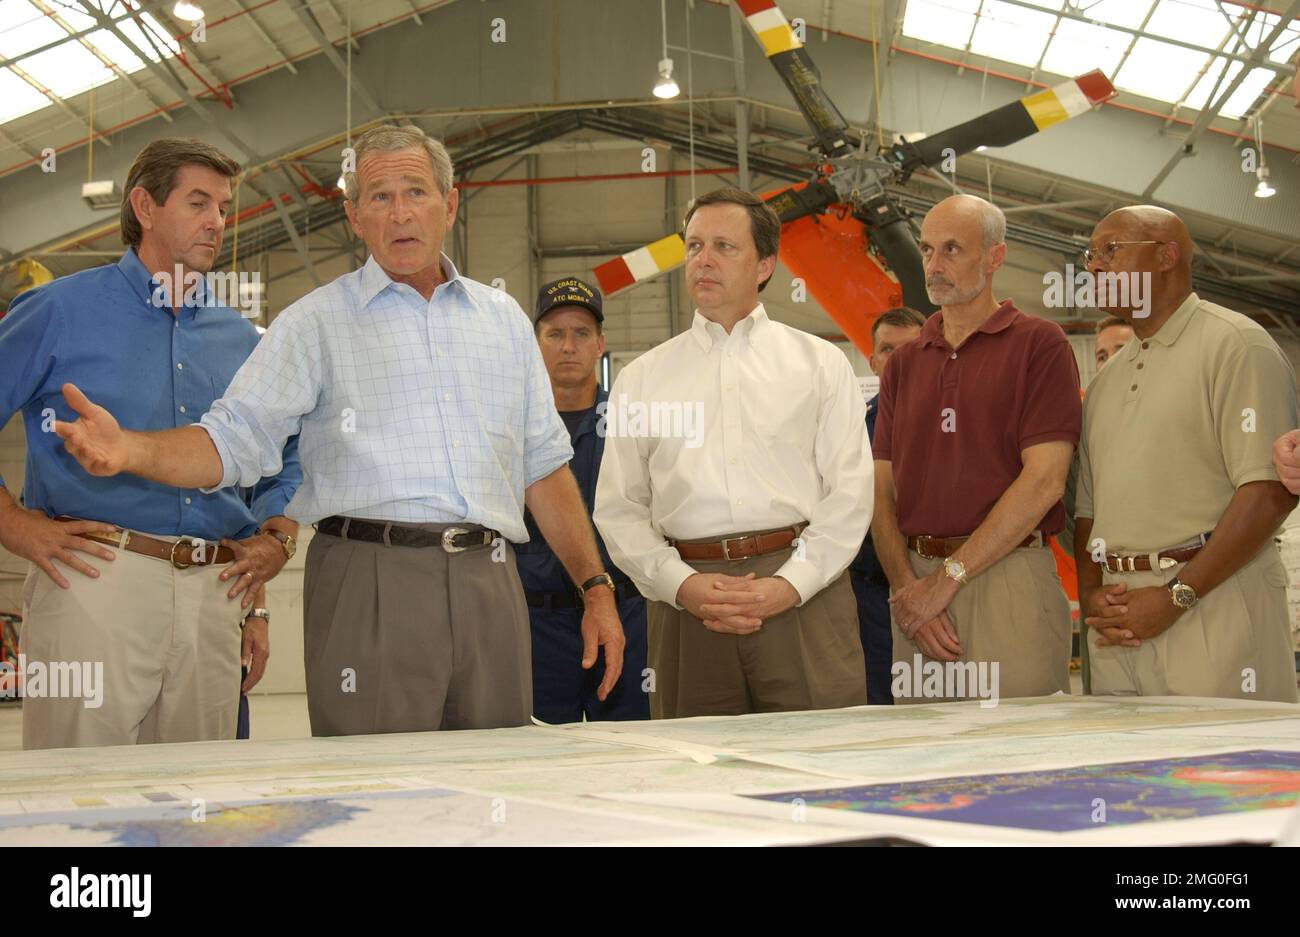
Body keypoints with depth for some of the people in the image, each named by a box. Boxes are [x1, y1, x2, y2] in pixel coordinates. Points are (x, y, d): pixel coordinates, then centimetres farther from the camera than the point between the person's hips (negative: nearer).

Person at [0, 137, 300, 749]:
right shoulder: (61, 310, 5)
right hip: (96, 581, -4)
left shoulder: (242, 341, 18)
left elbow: (285, 466, 26)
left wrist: (276, 539, 10)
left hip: (214, 597, 4)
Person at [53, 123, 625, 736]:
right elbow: (234, 439, -4)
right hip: (371, 586, -4)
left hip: (491, 588, 4)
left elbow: (544, 464, 19)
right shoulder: (316, 323, 5)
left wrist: (595, 588, 13)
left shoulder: (503, 319, 18)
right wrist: (129, 450, -24)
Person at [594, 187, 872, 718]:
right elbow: (618, 509, 9)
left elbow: (850, 491, 4)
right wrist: (683, 585, -7)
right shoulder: (641, 380, 15)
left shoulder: (820, 363, 12)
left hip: (805, 591, -1)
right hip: (686, 602, 1)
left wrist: (788, 585, -9)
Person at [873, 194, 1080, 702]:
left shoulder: (1039, 344, 0)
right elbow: (883, 490, 10)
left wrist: (947, 577, -11)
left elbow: (1044, 480, -9)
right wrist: (906, 587, -6)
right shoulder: (903, 363, 16)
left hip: (1008, 579, -4)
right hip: (916, 581, 5)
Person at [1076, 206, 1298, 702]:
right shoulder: (1106, 381, 20)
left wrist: (1176, 597, -16)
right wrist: (1091, 592, 1)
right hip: (1119, 619, 6)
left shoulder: (1236, 344, -3)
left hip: (1211, 602, -6)